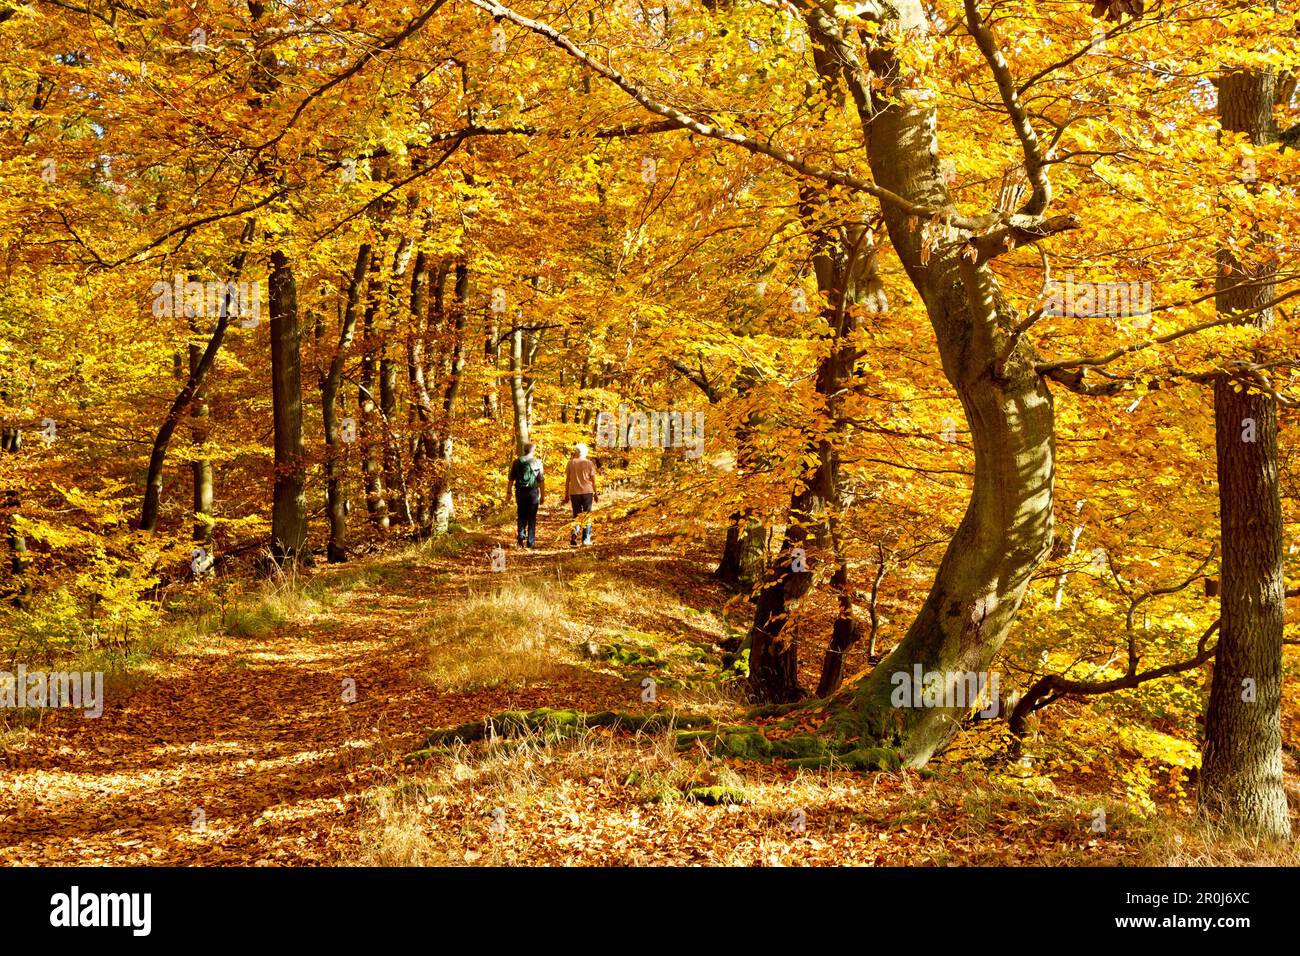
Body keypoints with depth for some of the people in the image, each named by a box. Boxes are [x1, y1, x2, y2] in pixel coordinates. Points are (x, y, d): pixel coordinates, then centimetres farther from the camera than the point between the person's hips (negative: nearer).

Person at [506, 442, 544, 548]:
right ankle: (531, 542, 7)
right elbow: (541, 481, -5)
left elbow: (511, 479, 1)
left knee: (521, 516, 16)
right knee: (532, 518, 6)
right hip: (533, 492, -1)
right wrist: (543, 496, 2)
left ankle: (521, 534, -4)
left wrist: (508, 492, 9)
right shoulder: (537, 462, -4)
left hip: (520, 492, 1)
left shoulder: (516, 462, 0)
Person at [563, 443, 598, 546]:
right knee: (587, 516, 10)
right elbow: (593, 479, 0)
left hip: (574, 492, 1)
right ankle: (586, 539, 8)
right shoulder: (588, 463, -1)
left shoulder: (571, 463, 0)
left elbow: (567, 480, 1)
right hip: (587, 491, -1)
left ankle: (573, 535, -15)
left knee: (576, 516, 9)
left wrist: (566, 494, 8)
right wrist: (596, 493, 8)